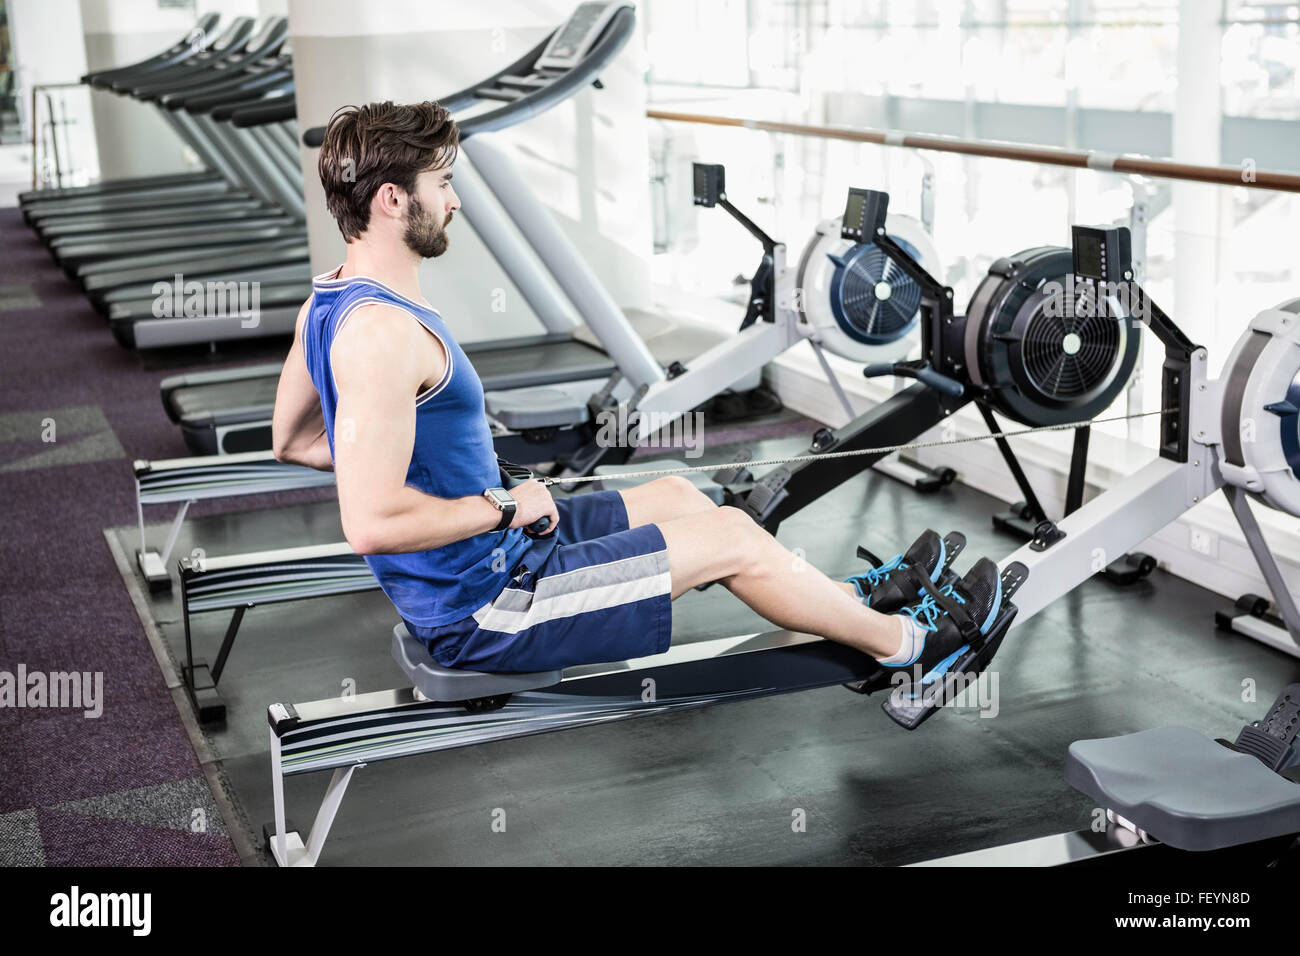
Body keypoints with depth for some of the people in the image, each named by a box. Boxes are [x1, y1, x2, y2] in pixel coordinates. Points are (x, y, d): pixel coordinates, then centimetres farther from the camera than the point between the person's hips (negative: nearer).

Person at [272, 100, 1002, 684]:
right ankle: (906, 642, 18)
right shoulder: (382, 331, -28)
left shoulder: (334, 299, 4)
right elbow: (373, 523, -34)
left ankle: (856, 597, 35)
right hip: (482, 611, -10)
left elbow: (293, 441, 18)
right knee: (732, 538, -4)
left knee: (675, 495, 20)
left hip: (483, 556, 10)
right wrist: (503, 505, -20)